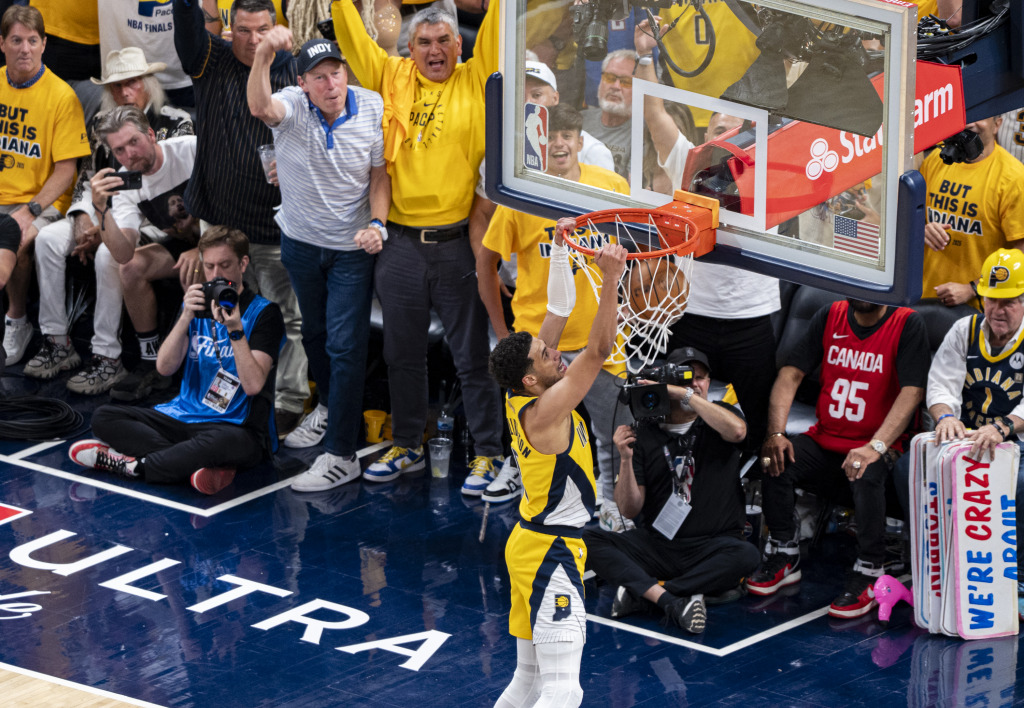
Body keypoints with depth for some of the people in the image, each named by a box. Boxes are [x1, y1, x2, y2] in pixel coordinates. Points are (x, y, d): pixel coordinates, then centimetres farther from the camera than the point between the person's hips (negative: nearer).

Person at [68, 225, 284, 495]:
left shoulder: (264, 313, -6)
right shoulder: (197, 303, 11)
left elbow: (253, 385, -18)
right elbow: (165, 367, -3)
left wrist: (236, 331, -28)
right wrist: (186, 318, -16)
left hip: (240, 427, -6)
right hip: (186, 415, 6)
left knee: (225, 441, -43)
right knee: (103, 417, -11)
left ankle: (130, 465, -26)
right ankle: (197, 465, -29)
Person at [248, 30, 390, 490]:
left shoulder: (372, 109, -15)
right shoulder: (293, 107, -18)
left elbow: (380, 174, -5)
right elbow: (260, 108, -42)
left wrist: (376, 223, -22)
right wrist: (264, 55, -60)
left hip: (352, 248, -3)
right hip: (300, 243, 3)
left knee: (345, 347, -6)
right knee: (313, 333, 23)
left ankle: (341, 456, -3)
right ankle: (329, 406, 49)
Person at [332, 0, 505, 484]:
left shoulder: (474, 81, 0)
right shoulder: (393, 79, 7)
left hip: (457, 244, -3)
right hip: (400, 242, 3)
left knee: (471, 354, 5)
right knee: (402, 353, 14)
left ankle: (487, 452, 14)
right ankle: (407, 445, 28)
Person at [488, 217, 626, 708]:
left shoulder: (522, 397, 2)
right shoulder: (544, 411, -21)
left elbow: (559, 312, 9)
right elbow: (599, 350, -29)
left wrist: (560, 249, 7)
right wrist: (610, 279, -34)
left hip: (533, 544, 10)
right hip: (550, 554, -10)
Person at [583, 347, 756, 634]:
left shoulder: (718, 418, 6)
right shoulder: (645, 433, 5)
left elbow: (737, 430, -23)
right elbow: (630, 509, 1)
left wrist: (685, 394, -21)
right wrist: (626, 458, -16)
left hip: (712, 546, -1)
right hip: (656, 543, 1)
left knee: (746, 556, -35)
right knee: (589, 540, -21)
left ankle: (640, 591, -27)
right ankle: (671, 600, -34)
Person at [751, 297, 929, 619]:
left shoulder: (908, 325, -8)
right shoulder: (830, 316, 6)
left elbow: (912, 392, -18)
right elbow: (790, 373, 3)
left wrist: (876, 446, -31)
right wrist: (776, 433, -13)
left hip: (876, 447, -4)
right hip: (824, 441, 5)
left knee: (866, 476, -36)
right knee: (776, 460, -22)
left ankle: (867, 576, -24)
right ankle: (784, 556, -4)